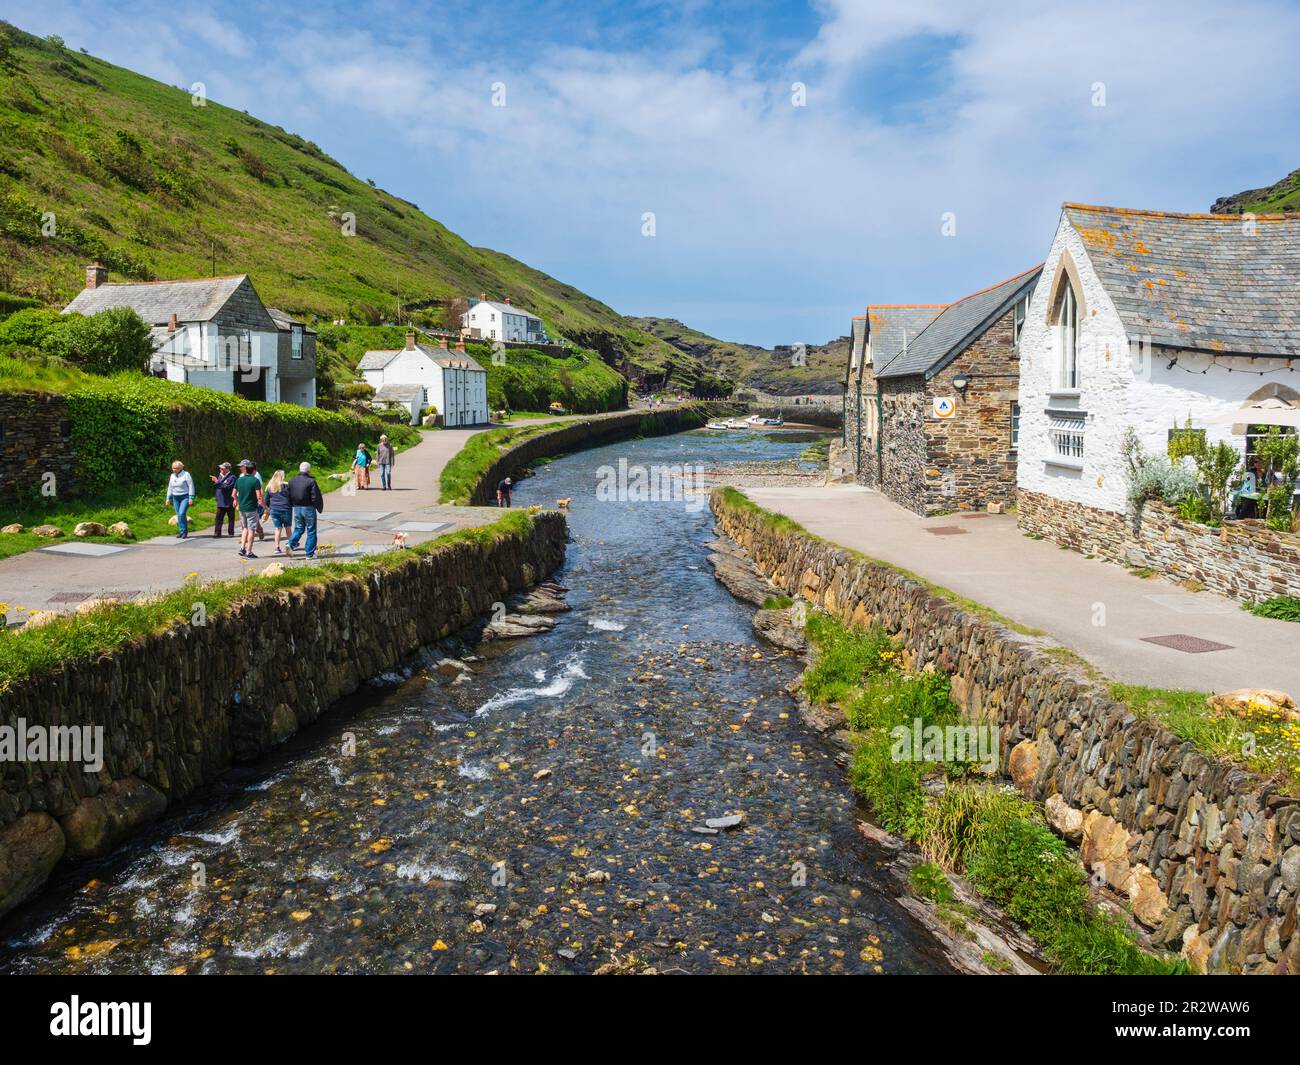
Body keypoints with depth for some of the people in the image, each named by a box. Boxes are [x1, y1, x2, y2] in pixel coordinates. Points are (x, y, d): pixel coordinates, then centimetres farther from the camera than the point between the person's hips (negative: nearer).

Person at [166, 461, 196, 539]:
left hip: (185, 497, -6)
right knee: (178, 515, 4)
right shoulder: (172, 476, 10)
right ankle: (181, 532, 12)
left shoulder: (186, 474, -8)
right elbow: (170, 488, 18)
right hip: (176, 498, 6)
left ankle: (184, 531, -7)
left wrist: (191, 498, -16)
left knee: (182, 514, -18)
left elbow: (191, 486, -11)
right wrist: (168, 498, 13)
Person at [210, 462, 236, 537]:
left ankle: (231, 532, 14)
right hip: (220, 502, 6)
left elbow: (227, 487, -24)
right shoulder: (219, 476, 13)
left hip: (229, 502, -6)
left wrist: (217, 482, -25)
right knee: (219, 518, 0)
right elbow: (215, 487, 22)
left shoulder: (231, 477, -11)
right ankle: (217, 532, 1)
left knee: (231, 518, 6)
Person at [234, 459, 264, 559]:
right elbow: (259, 496, -16)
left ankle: (242, 548, 11)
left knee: (245, 528, 21)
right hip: (252, 508, -5)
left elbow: (234, 494, 10)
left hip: (242, 508, 5)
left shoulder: (239, 480, 5)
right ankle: (249, 552, 2)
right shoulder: (255, 480, -12)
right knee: (251, 530, 1)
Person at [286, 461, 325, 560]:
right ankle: (310, 554, 6)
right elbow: (316, 497, -14)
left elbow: (288, 495, 8)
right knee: (311, 531, 4)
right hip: (308, 508, -5)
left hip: (296, 508, 5)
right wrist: (319, 508, 0)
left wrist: (291, 507, 18)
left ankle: (291, 544, -7)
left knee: (298, 528, 18)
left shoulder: (292, 481, 5)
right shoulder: (311, 481, -13)